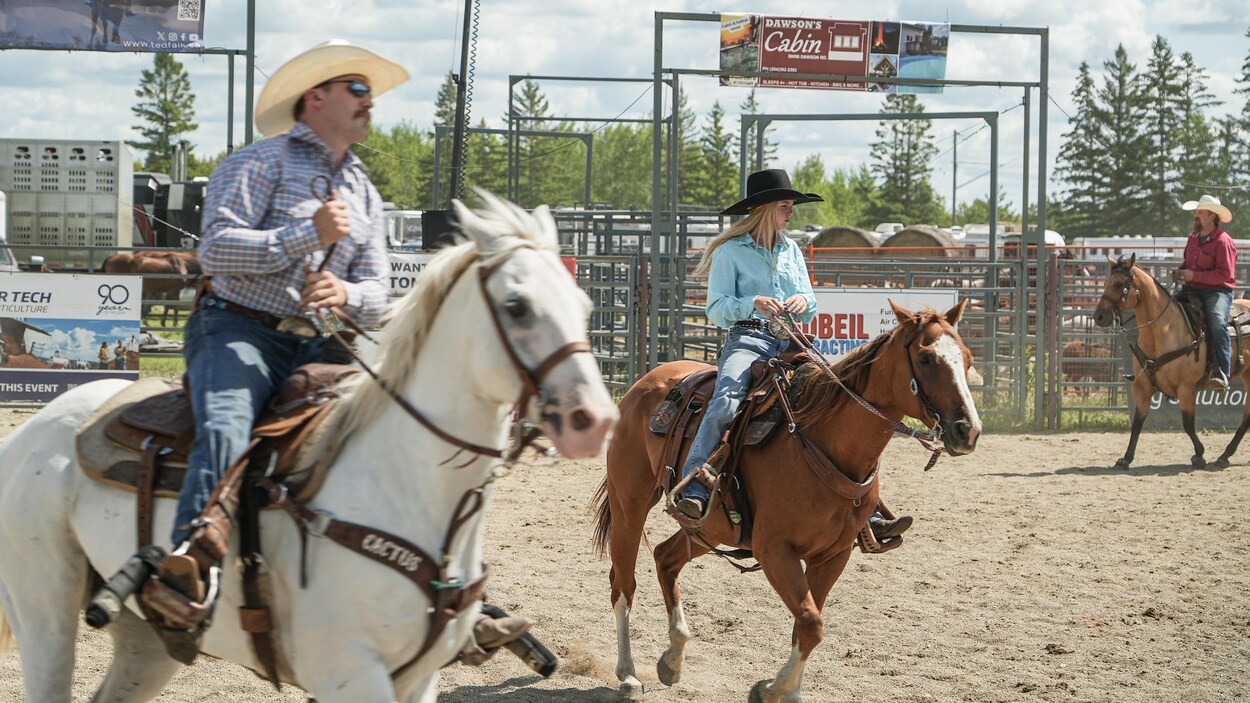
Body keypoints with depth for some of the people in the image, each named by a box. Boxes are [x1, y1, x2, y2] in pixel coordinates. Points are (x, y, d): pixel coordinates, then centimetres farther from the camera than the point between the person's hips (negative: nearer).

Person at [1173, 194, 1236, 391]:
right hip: (1192, 290, 8)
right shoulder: (1193, 238, 14)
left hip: (1217, 291, -8)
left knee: (1218, 322, -33)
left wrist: (1194, 275, -22)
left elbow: (1225, 274, -19)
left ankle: (1222, 374, -37)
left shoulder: (1223, 241, -11)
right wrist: (1180, 271, 6)